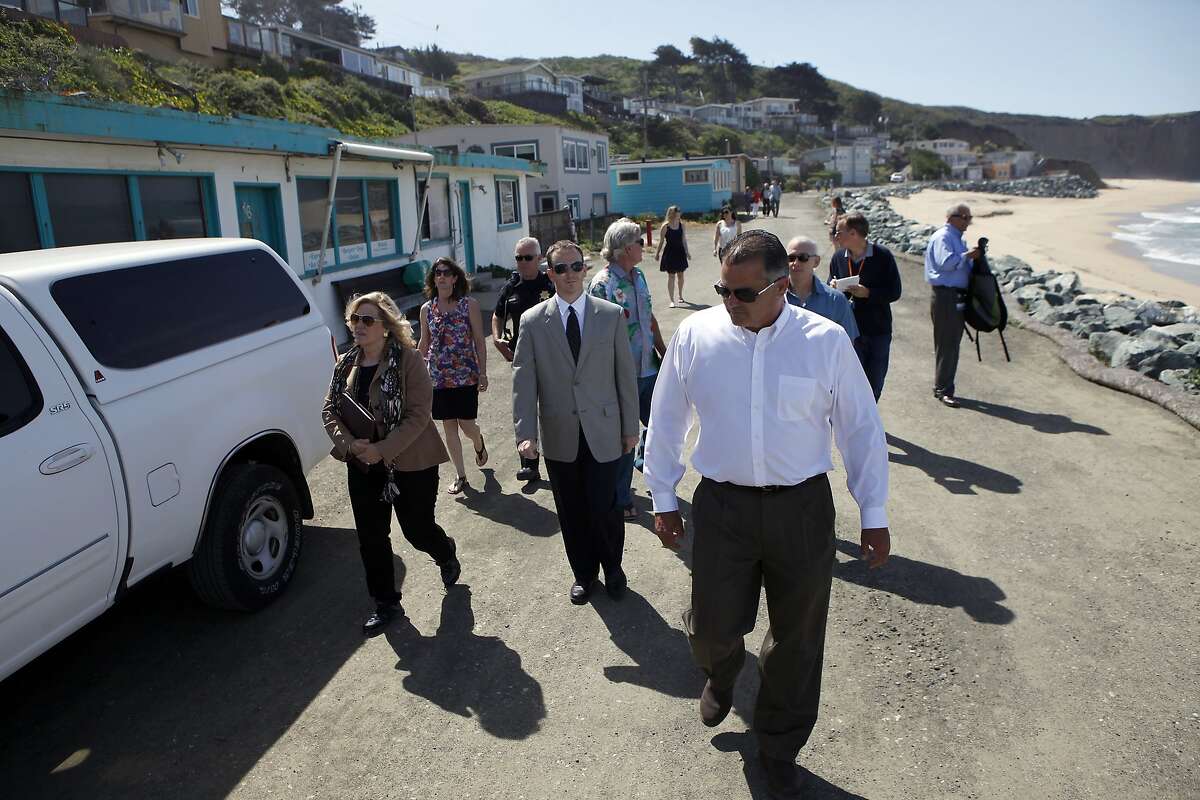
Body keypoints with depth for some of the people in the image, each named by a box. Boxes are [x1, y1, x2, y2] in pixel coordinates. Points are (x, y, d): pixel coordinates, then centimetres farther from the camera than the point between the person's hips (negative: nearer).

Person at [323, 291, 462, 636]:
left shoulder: (407, 360, -15)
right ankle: (385, 603, 28)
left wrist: (382, 450, -24)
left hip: (409, 463, -5)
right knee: (370, 537, 10)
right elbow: (329, 410, 4)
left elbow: (419, 415, -19)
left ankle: (446, 554, 43)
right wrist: (348, 443, -15)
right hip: (362, 466, 5)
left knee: (417, 530, 7)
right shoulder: (346, 364, 3)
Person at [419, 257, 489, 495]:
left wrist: (482, 373, -7)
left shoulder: (469, 305, -4)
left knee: (466, 424, -1)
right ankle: (461, 476, 19)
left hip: (465, 375, -3)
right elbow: (424, 344, 14)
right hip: (438, 377, 3)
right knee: (449, 426, 7)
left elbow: (479, 341, -3)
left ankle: (478, 442, 37)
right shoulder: (426, 309, 4)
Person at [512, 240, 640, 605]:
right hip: (560, 437, 1)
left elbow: (626, 375, 2)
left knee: (604, 509, 1)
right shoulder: (533, 321, -1)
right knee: (572, 513, 13)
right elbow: (523, 381, -5)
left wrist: (631, 427, 3)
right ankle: (584, 573, 36)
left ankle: (612, 568, 30)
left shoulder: (611, 315, -1)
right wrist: (525, 433, -15)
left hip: (603, 434, -1)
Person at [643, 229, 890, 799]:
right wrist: (663, 498, 8)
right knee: (714, 626, 4)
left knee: (797, 639, 13)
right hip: (722, 504, 0)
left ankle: (779, 750, 40)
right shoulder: (695, 334, -5)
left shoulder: (826, 341, -8)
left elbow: (861, 428, 1)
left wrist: (874, 514, 3)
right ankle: (721, 674, 46)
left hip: (803, 508, 0)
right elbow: (666, 421, 4)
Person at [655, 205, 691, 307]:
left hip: (680, 252, 4)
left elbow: (684, 239, 9)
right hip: (669, 252, -4)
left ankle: (680, 296, 31)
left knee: (680, 275, 13)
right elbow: (661, 241, -2)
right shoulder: (665, 226, -9)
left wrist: (687, 252, 9)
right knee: (671, 276, -2)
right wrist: (657, 253, 0)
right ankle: (672, 300, 2)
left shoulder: (681, 224, 1)